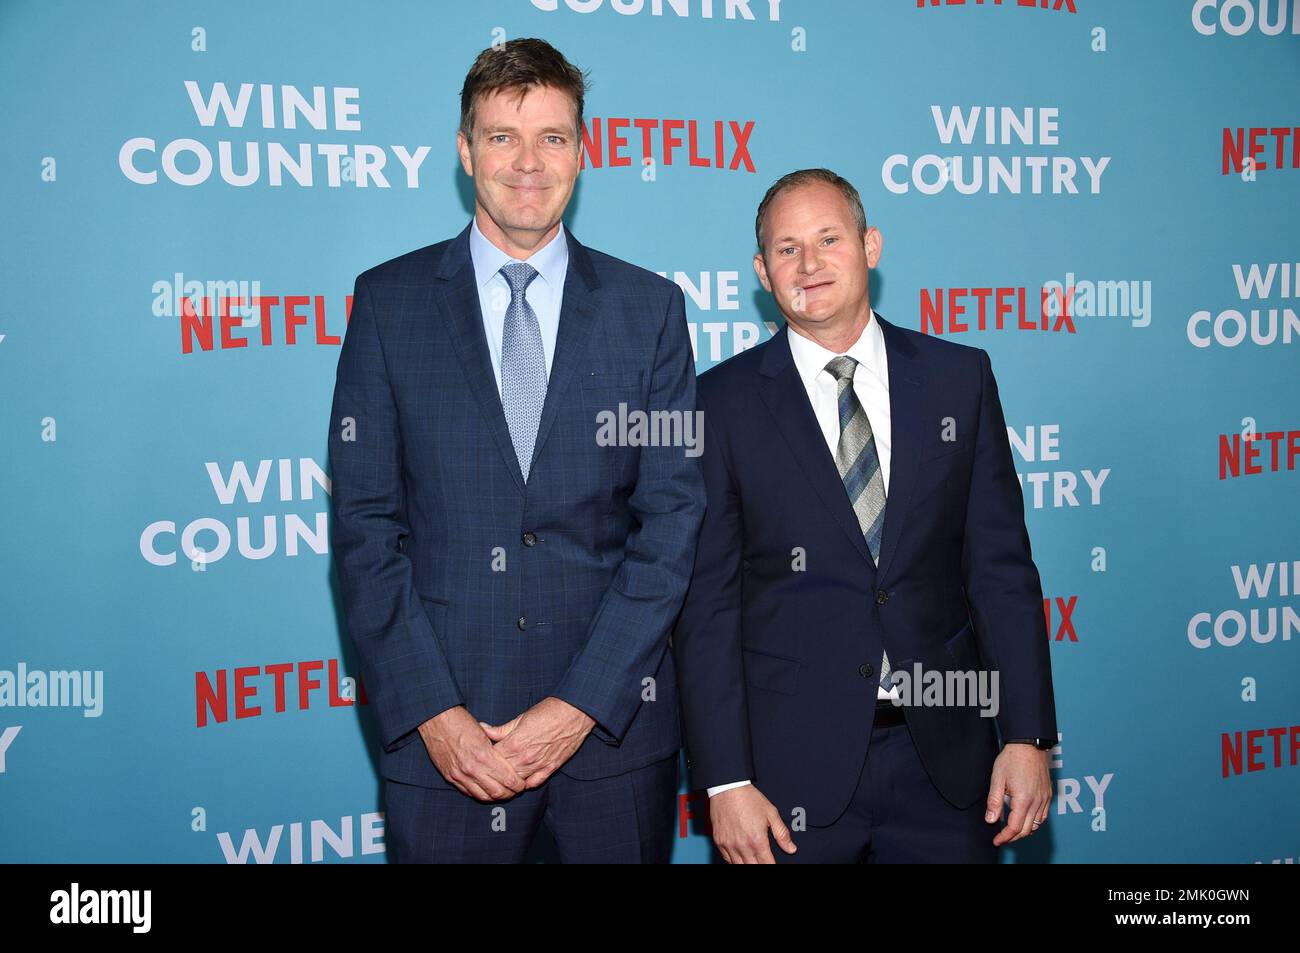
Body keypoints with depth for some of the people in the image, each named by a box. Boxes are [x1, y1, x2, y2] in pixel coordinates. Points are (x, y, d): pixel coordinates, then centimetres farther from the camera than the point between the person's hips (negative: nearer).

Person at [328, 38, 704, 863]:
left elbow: (673, 517, -2)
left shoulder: (650, 307, 2)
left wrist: (581, 704, -9)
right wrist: (431, 711, -9)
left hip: (613, 722, 1)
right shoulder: (389, 301, 2)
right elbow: (365, 522, -1)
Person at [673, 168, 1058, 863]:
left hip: (943, 757, 2)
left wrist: (1027, 735, -2)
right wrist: (725, 780, -9)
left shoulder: (960, 377, 4)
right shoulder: (723, 402, -3)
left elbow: (1001, 565, 3)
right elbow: (705, 601, -5)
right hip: (790, 767, -2)